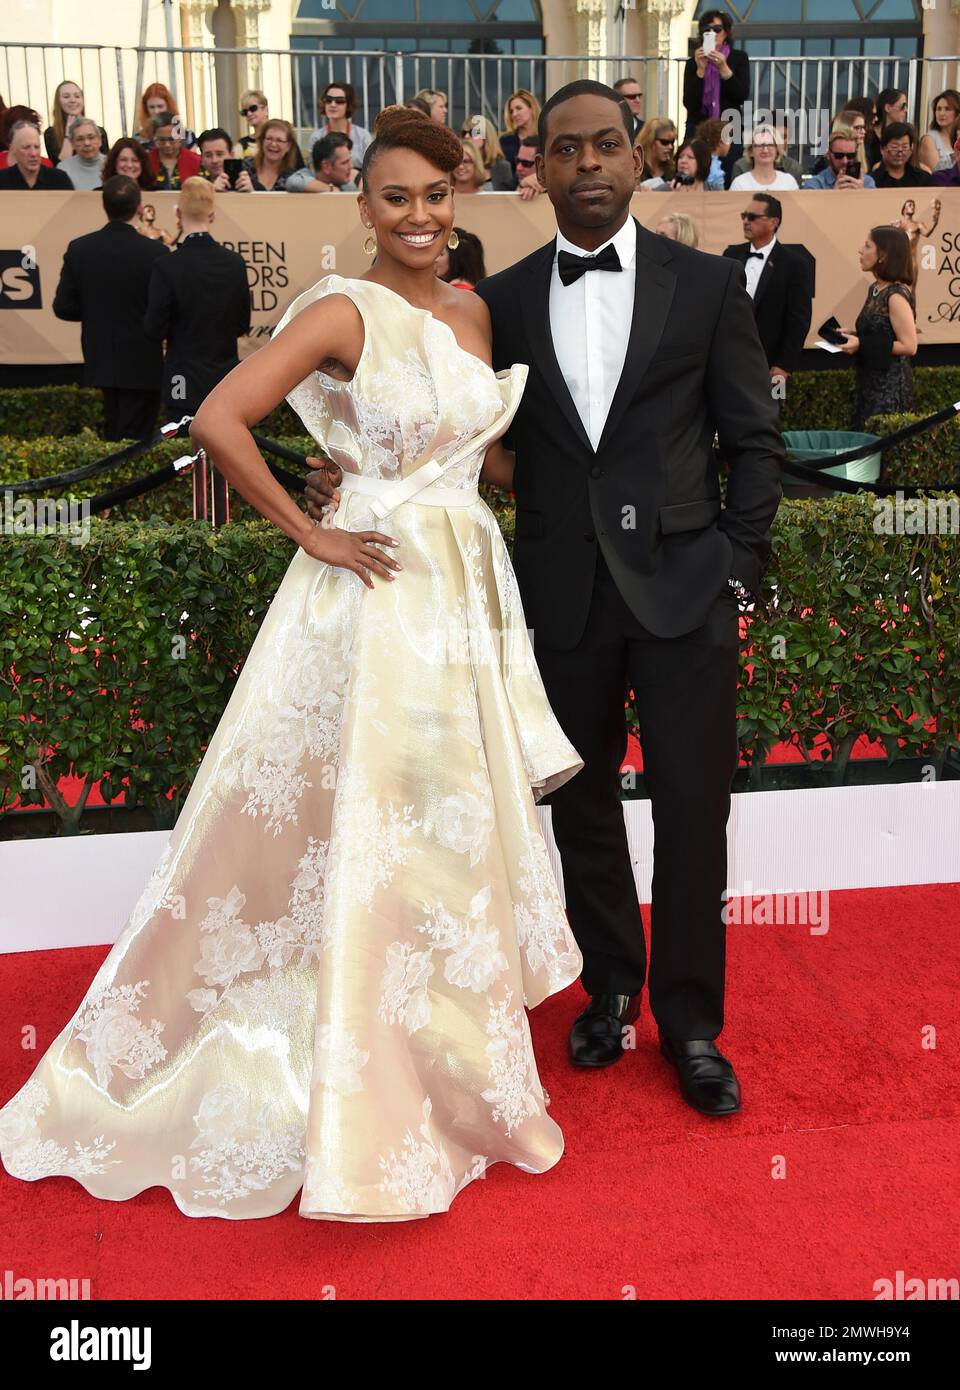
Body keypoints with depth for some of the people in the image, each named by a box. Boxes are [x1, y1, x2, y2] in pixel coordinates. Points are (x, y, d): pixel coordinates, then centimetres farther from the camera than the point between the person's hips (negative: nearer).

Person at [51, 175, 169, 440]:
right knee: (135, 439, 2)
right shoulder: (156, 252, -16)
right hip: (142, 365, -4)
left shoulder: (78, 249, -5)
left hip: (101, 361, 5)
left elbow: (63, 308, -2)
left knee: (114, 434, 20)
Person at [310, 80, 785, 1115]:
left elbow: (753, 439, 4)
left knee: (693, 808, 1)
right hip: (562, 594, 2)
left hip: (682, 587, -1)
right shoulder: (504, 300, 7)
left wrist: (738, 567, -3)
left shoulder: (707, 283, 3)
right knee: (583, 804, 12)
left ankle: (689, 1021, 20)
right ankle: (611, 984, 34)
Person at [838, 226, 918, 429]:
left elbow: (909, 346, -18)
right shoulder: (875, 289, 10)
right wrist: (853, 335, 5)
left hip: (890, 386, -9)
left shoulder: (897, 295, -16)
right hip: (870, 382, 9)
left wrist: (862, 345, -21)